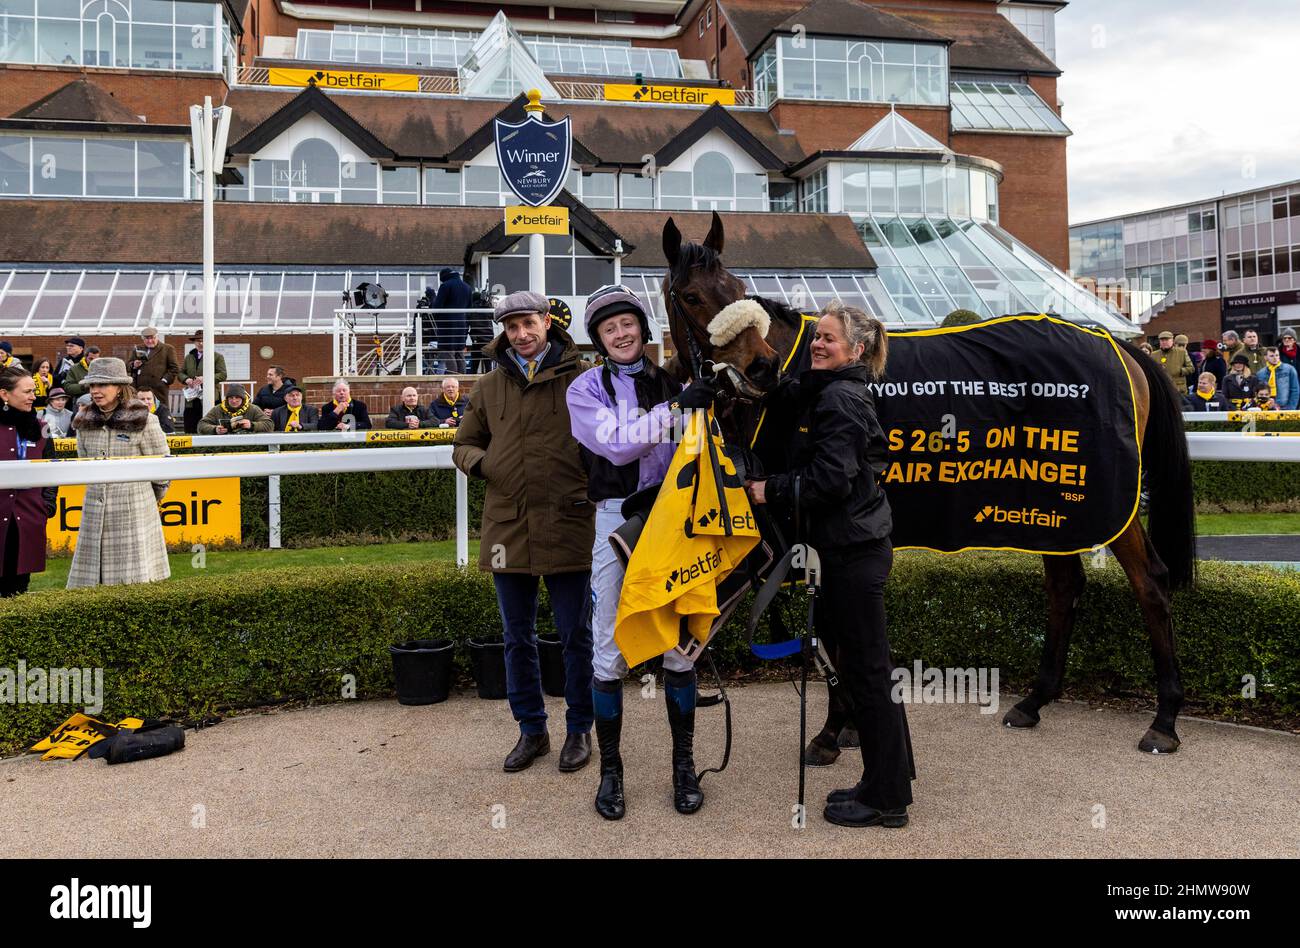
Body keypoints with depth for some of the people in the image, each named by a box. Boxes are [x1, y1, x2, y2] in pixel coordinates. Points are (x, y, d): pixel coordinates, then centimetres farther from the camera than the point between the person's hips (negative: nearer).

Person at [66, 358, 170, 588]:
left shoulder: (143, 421, -6)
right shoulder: (84, 422, 8)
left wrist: (150, 499, 13)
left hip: (134, 511, -4)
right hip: (95, 512, 5)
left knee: (137, 578, -4)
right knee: (90, 582, 3)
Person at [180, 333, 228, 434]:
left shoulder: (218, 357, 5)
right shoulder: (188, 357, 20)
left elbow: (222, 375, -3)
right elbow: (181, 373, 20)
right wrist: (186, 379, -3)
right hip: (192, 399, 4)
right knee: (189, 430, 1)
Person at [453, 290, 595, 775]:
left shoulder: (582, 378, 0)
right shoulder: (490, 385, 11)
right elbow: (463, 444, 19)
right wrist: (481, 461, -3)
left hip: (568, 528, -4)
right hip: (506, 529, 4)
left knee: (575, 636, 7)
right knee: (518, 638, 13)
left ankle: (579, 730, 23)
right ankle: (532, 730, 28)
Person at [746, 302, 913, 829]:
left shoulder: (841, 399, -16)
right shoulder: (824, 392, 15)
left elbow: (830, 480, -23)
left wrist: (770, 490, -13)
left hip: (853, 551, -10)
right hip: (848, 545, 10)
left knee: (866, 669, -2)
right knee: (861, 666, 17)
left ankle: (886, 800, 10)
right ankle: (886, 780, 29)